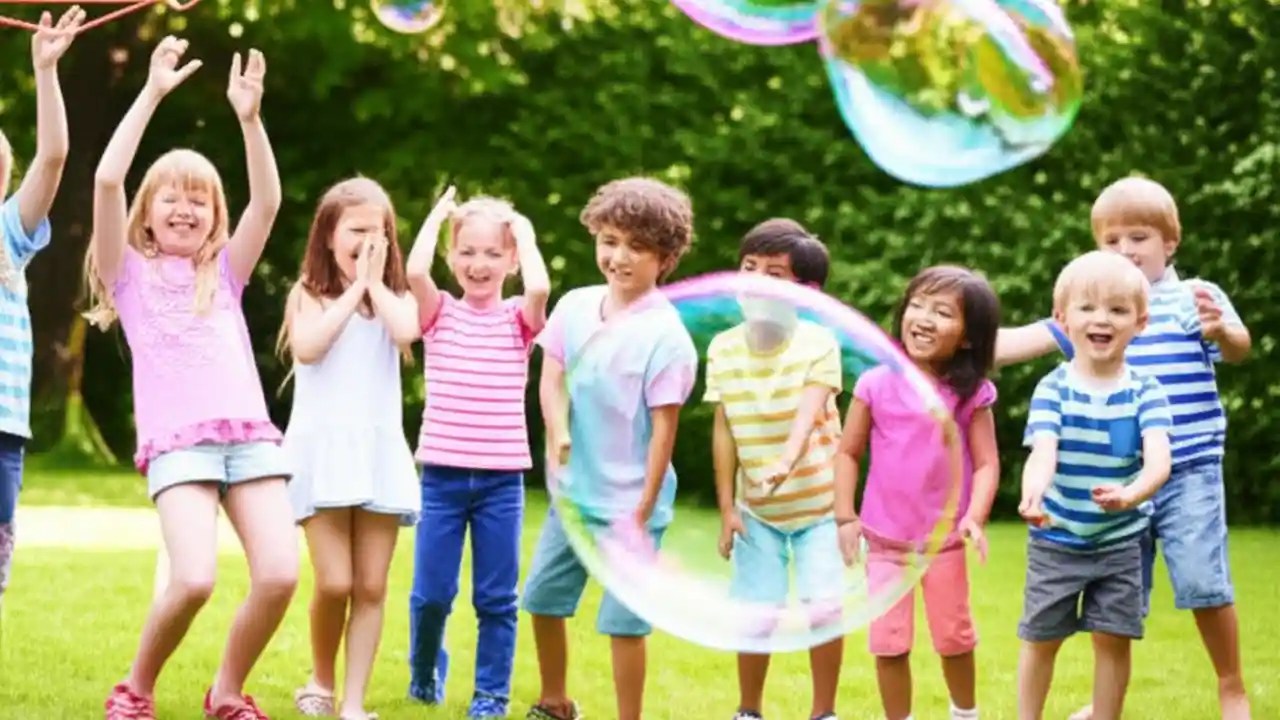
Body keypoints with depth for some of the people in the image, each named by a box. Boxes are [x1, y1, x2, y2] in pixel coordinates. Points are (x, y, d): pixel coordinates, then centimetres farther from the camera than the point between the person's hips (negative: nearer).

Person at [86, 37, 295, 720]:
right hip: (176, 439, -4)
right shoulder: (130, 273, 12)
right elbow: (107, 181, -2)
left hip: (250, 433, 4)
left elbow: (268, 201, 7)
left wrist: (249, 118, -4)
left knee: (279, 574, -14)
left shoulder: (224, 273, 21)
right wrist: (152, 93, -4)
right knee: (192, 579, -22)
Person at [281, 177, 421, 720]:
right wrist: (352, 289, -7)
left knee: (371, 587, -1)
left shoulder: (394, 297, 10)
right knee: (334, 583, -9)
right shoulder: (309, 294, 5)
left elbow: (405, 333, -13)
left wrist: (374, 285, -1)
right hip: (324, 449, -2)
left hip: (379, 451, 2)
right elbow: (308, 348, -15)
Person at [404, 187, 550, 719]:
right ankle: (425, 673, 27)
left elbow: (540, 288, -19)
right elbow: (415, 270, -16)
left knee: (496, 597, 3)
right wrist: (437, 216, -2)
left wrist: (524, 233, -4)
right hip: (443, 474, 0)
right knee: (431, 592, 2)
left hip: (501, 479, 0)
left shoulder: (518, 319, 4)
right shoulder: (439, 313, 4)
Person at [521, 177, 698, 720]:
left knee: (623, 620, -2)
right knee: (544, 597, 17)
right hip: (573, 492, 6)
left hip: (628, 502, -6)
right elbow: (551, 378, 2)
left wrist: (641, 514, -16)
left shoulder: (665, 335, -16)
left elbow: (664, 428, -15)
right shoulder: (575, 307, 1)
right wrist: (558, 435, -20)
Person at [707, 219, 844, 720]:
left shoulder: (818, 343, -14)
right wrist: (726, 507, -2)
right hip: (757, 509, 2)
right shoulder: (723, 349, -4)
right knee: (755, 612, 1)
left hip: (818, 502, -2)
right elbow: (724, 429, 0)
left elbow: (809, 414, -28)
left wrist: (785, 462, -48)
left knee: (825, 607, -9)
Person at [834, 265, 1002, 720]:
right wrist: (845, 517, -4)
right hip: (885, 540, 0)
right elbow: (848, 453, 2)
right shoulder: (876, 384, -6)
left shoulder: (971, 394, -6)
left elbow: (986, 463, -6)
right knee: (889, 644, 3)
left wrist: (975, 518, -21)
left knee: (954, 639, 13)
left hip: (945, 540, 0)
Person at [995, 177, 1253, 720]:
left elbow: (1239, 349, -18)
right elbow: (1021, 342, 8)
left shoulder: (1196, 298, -2)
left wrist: (1221, 331, -41)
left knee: (1203, 581, -9)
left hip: (1188, 472, -4)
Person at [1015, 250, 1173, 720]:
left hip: (1119, 541, 0)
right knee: (1041, 639, 10)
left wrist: (1131, 494, -47)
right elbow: (1043, 451, -27)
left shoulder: (1145, 392, -9)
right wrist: (1032, 493, -50)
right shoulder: (1053, 389, -11)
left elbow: (1158, 459, -23)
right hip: (1056, 541, 0)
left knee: (1113, 640, 4)